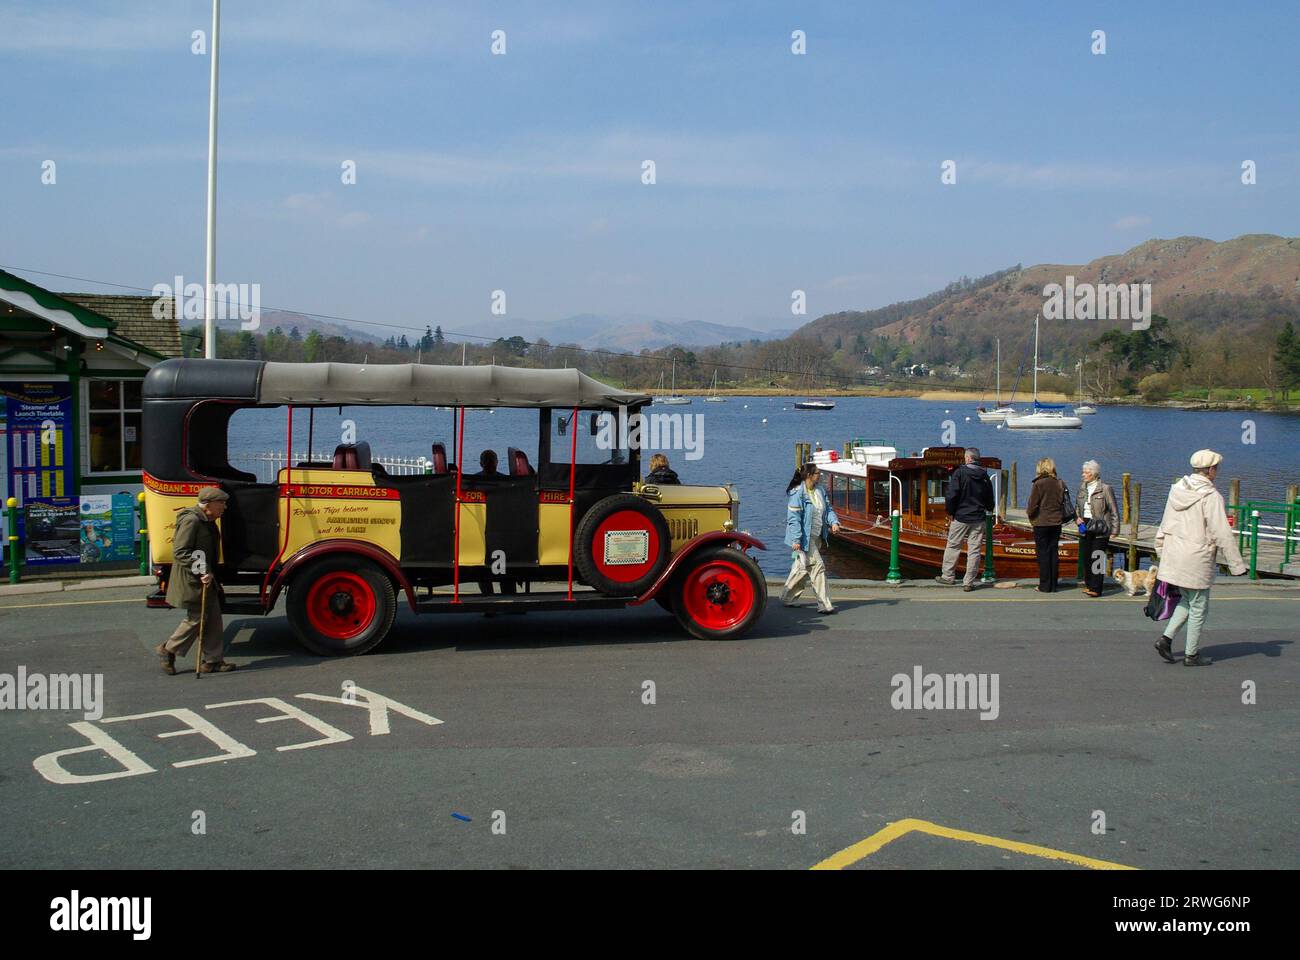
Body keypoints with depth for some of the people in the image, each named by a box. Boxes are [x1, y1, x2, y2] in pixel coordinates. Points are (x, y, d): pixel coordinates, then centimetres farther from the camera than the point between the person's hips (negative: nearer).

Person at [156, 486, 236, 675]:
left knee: (213, 618, 9)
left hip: (205, 578, 10)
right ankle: (168, 650, 15)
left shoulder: (207, 521, 11)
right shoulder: (191, 520, -19)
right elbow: (180, 552, -23)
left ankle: (212, 661, 15)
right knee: (197, 618, -2)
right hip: (192, 581, -10)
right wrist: (201, 571, -26)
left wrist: (209, 573, 15)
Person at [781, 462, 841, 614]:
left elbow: (828, 509, 15)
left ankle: (786, 598, 27)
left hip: (816, 537, 9)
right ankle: (824, 604, -5)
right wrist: (796, 539, -21)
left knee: (802, 568, 15)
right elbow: (794, 517, -17)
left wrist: (833, 522, -6)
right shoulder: (798, 493, -15)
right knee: (817, 566, -10)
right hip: (804, 538, -9)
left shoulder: (820, 491, 10)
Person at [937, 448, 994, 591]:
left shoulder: (959, 472, -10)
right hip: (978, 519, 3)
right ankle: (969, 582, 3)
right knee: (975, 551, 3)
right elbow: (990, 500, 14)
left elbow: (951, 495, -14)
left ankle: (948, 576, 19)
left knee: (953, 546, 11)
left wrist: (950, 512, -1)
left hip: (961, 517, -3)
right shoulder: (985, 476, 6)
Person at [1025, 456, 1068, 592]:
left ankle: (1045, 585, 4)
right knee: (1054, 553, 10)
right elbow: (1063, 503, 9)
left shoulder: (1038, 484, -14)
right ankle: (1053, 585, 13)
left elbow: (1032, 506, -13)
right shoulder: (1059, 483, 2)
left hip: (1041, 523, -5)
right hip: (1056, 522, 5)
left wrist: (1028, 512, 7)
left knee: (1043, 553, 2)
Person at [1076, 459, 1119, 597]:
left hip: (1099, 528, -6)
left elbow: (1113, 511, -5)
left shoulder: (1105, 489, -7)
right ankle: (1089, 584, 20)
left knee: (1097, 557, -7)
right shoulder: (1082, 487, 10)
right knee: (1085, 556, 8)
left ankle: (1096, 588, -4)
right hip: (1085, 527, 6)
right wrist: (1078, 517, 3)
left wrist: (1115, 529, -9)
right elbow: (1077, 507, 23)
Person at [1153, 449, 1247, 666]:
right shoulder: (1211, 496, -16)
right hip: (1197, 561, -7)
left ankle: (1166, 638, 9)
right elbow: (1223, 535, -16)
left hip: (1173, 557, 7)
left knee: (1187, 601, 21)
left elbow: (1164, 527, 14)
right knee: (1199, 608, 7)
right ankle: (1191, 654, 14)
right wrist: (1237, 565, -10)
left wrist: (1161, 550, 23)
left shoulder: (1177, 490, 7)